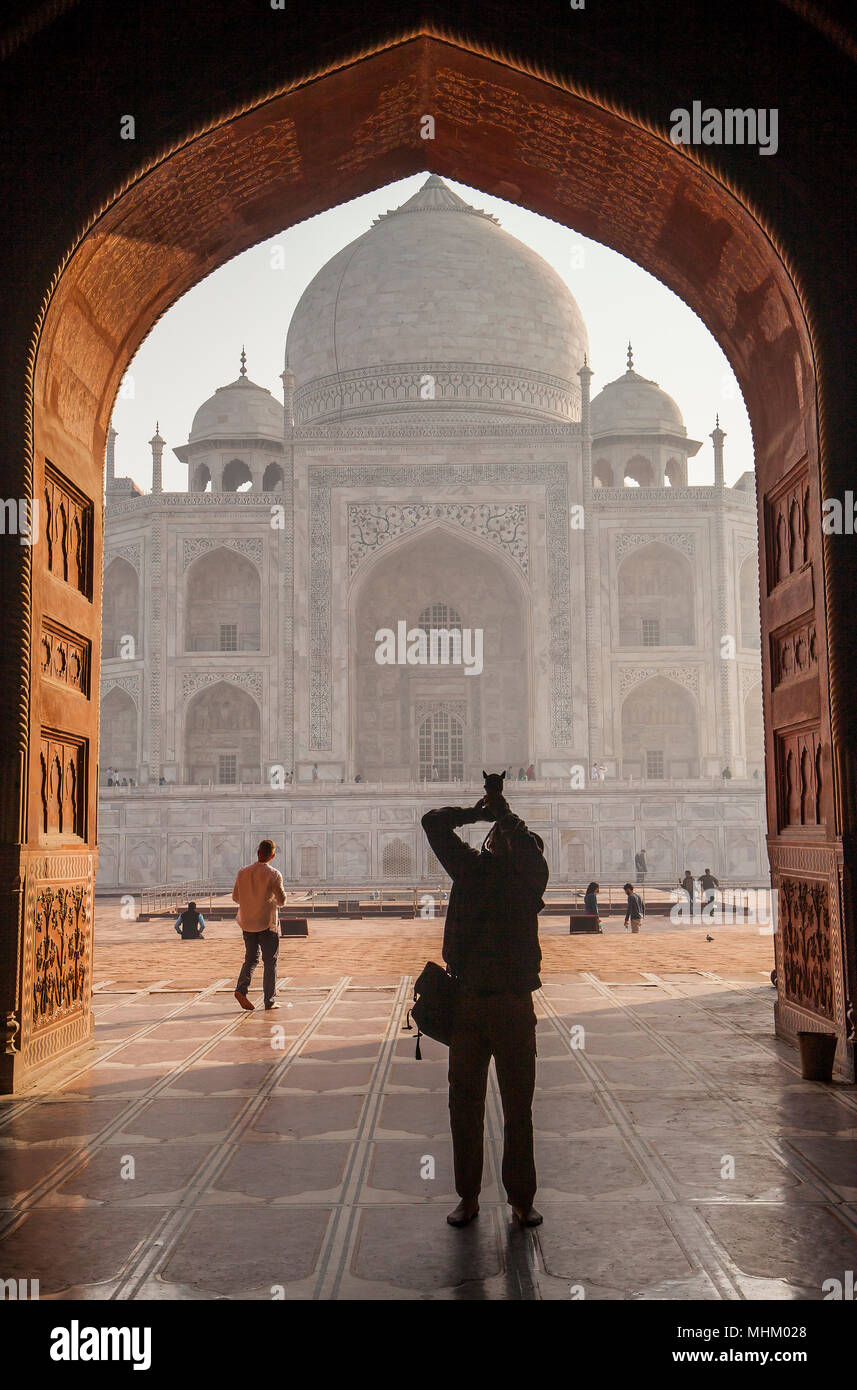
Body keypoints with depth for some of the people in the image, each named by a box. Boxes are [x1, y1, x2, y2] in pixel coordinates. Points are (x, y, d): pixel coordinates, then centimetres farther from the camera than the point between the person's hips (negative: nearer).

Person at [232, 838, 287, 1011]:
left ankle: (241, 989, -5)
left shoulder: (243, 872, 2)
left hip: (247, 923, 4)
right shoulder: (273, 875, -12)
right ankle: (270, 1001, 5)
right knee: (270, 962, 4)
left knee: (250, 958, 15)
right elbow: (282, 900, -8)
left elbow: (235, 897, 10)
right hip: (267, 924, -4)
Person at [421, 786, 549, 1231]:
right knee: (465, 1102, 7)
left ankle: (521, 1199, 12)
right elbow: (433, 822, 5)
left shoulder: (528, 874, 2)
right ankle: (468, 1197, 17)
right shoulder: (471, 868, 7)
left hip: (513, 1004, -2)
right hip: (468, 1001, 2)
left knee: (518, 1106, 4)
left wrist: (505, 815, -1)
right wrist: (480, 811, 8)